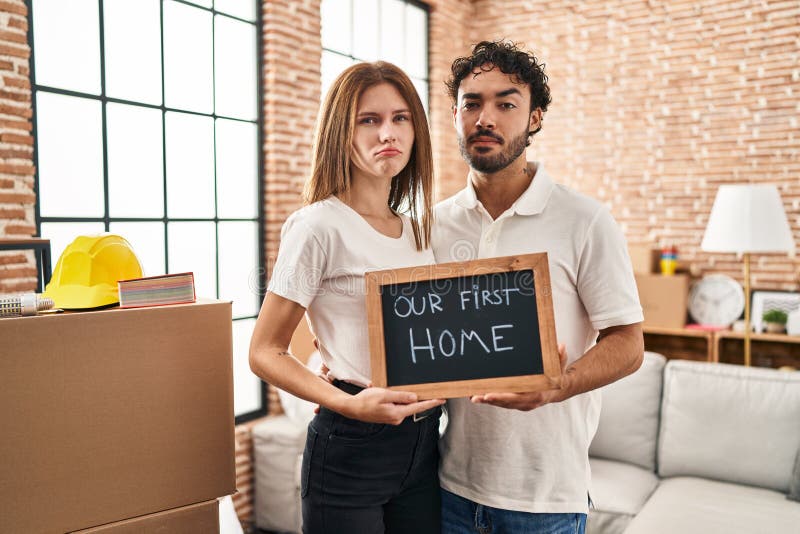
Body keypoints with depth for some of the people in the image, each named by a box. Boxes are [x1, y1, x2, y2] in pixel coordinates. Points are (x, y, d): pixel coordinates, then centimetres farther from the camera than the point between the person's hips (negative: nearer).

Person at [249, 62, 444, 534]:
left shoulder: (419, 230, 8)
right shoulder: (320, 226, -12)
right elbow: (265, 353, -10)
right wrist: (348, 404, -23)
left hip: (424, 441, 7)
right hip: (352, 444, -6)